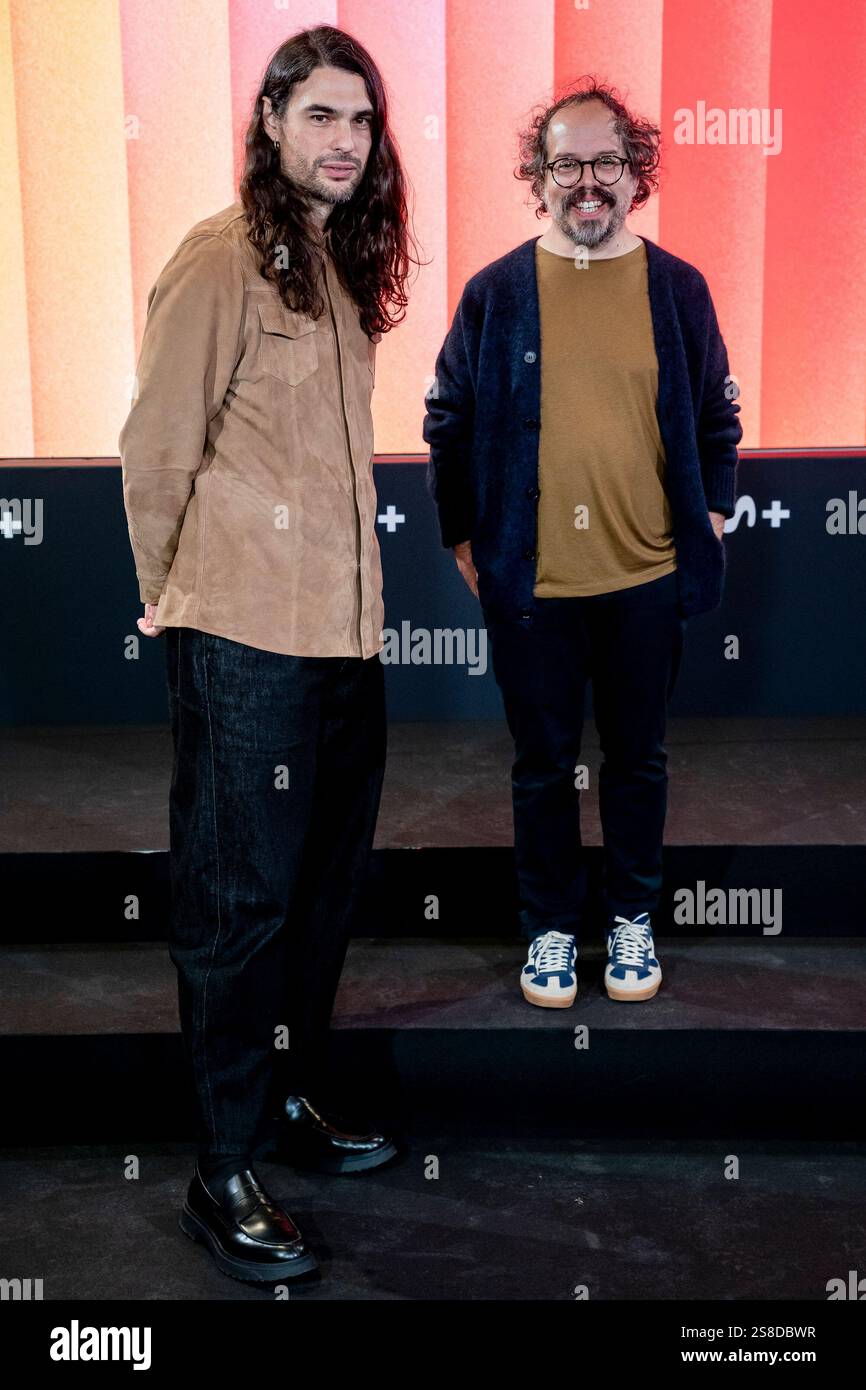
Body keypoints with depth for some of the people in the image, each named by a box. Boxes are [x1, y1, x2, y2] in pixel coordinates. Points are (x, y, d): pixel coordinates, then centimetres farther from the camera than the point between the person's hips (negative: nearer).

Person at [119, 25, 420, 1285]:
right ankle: (222, 1174, 15)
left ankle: (296, 1094, 36)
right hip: (244, 644, -8)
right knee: (240, 901, 0)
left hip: (345, 630, 8)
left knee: (326, 884, 17)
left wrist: (345, 592, 15)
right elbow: (156, 456, -9)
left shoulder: (346, 262, 14)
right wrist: (177, 603, 0)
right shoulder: (219, 261, -10)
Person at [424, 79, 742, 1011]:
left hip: (648, 578, 1)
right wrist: (461, 537, 4)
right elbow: (448, 421, 4)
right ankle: (550, 926, 29)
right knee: (543, 763, 11)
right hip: (529, 583, -1)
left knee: (638, 757, 14)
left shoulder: (677, 287, 2)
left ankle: (632, 918, 33)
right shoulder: (495, 292, -1)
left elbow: (717, 417, 10)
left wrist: (710, 516, 4)